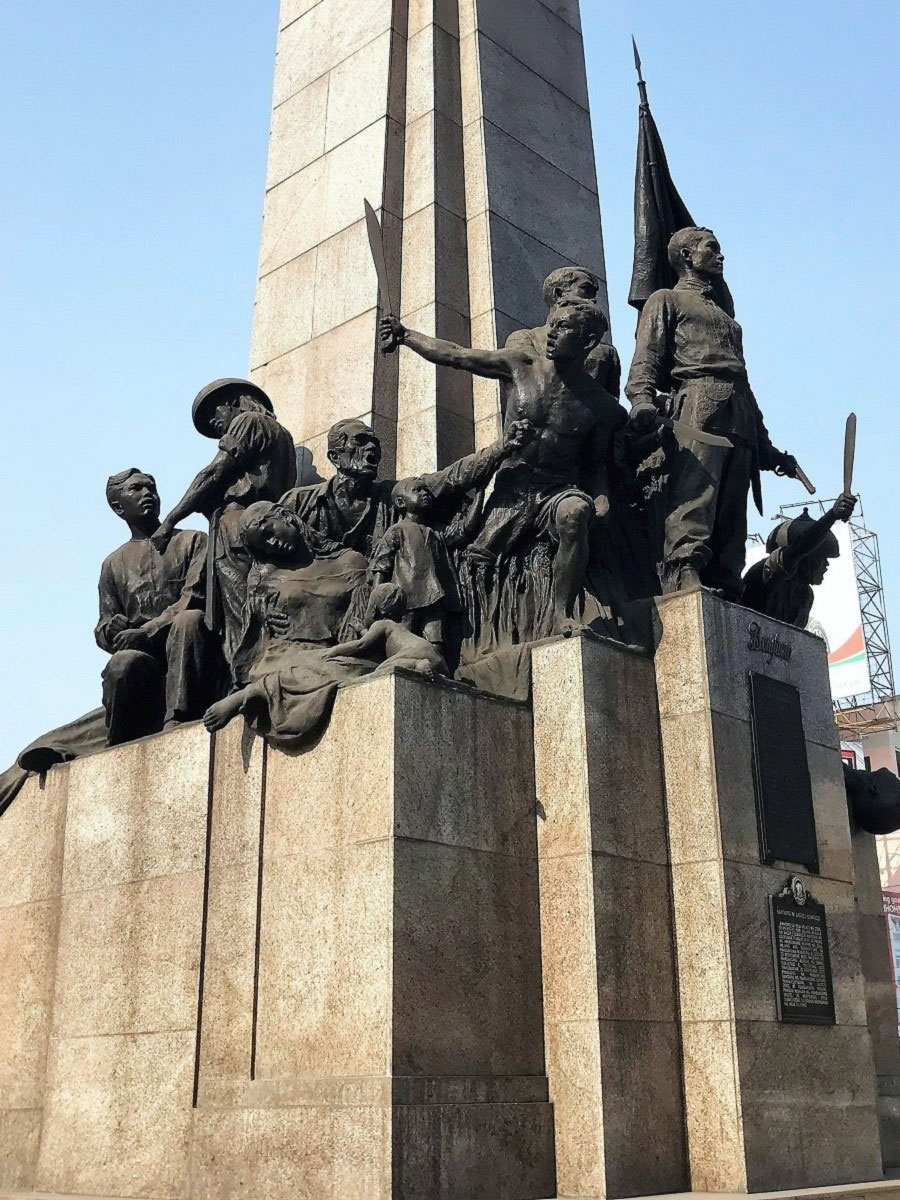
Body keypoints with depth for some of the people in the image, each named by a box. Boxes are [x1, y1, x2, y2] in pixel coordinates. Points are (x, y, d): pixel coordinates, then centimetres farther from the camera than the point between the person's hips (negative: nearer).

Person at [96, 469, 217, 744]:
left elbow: (194, 599, -4)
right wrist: (112, 631, -8)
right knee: (123, 662, -35)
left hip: (186, 656, -1)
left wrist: (146, 632, -17)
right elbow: (102, 631, 19)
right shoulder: (114, 564, 22)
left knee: (190, 619, -34)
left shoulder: (192, 541, 13)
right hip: (143, 659, 1)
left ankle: (176, 720, -41)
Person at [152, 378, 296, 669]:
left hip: (238, 529, -8)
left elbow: (213, 474, -2)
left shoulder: (248, 421, 8)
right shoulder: (280, 434, 32)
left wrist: (170, 521, 0)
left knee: (240, 629, -18)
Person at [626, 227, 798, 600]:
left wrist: (767, 449, 24)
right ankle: (682, 575, -39)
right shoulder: (666, 299, 18)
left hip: (739, 419, 7)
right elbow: (646, 358, 0)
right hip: (697, 404, -7)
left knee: (731, 517, -5)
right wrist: (642, 399, -22)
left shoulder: (727, 319, 39)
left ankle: (726, 596, -11)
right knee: (693, 497, -26)